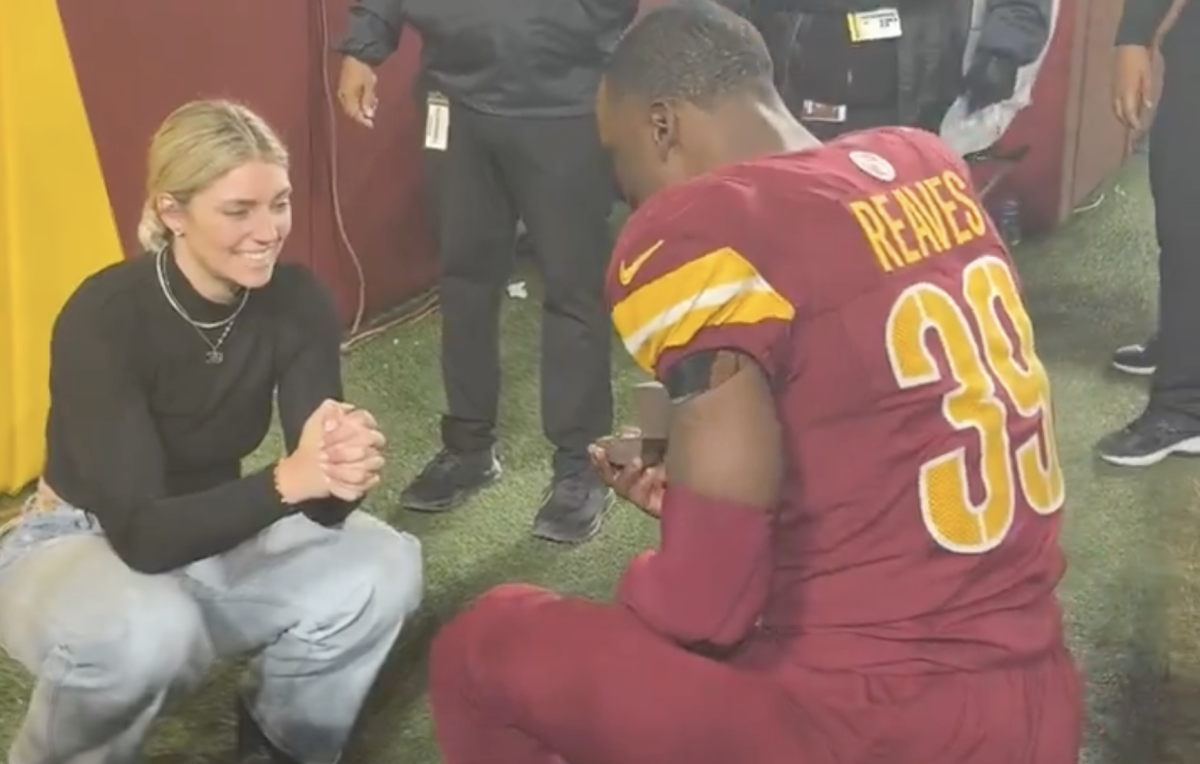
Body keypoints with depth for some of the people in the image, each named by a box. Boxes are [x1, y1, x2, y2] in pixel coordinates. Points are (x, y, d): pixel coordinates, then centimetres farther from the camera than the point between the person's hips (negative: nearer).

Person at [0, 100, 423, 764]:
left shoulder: (298, 302, -16)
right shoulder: (104, 318, -29)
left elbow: (321, 507, -20)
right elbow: (141, 532, -35)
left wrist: (342, 473, -44)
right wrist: (288, 479, -50)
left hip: (210, 535, 5)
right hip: (80, 545, -4)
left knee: (384, 568, -21)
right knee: (146, 629, -38)